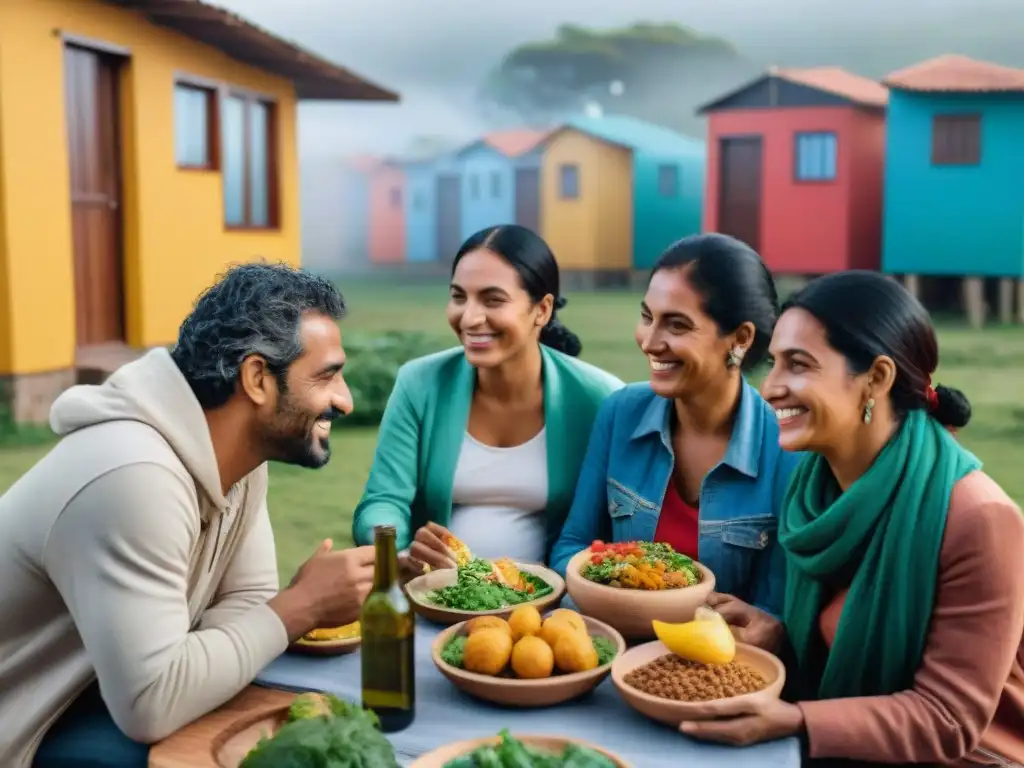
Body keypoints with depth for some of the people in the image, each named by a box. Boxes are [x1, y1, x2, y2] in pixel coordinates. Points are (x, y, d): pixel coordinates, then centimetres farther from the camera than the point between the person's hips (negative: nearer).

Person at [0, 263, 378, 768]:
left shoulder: (239, 454, -5)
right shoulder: (136, 475, -33)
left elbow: (246, 603, -2)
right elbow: (150, 705, -34)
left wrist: (301, 606, -25)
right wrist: (300, 607, -26)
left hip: (98, 692, 8)